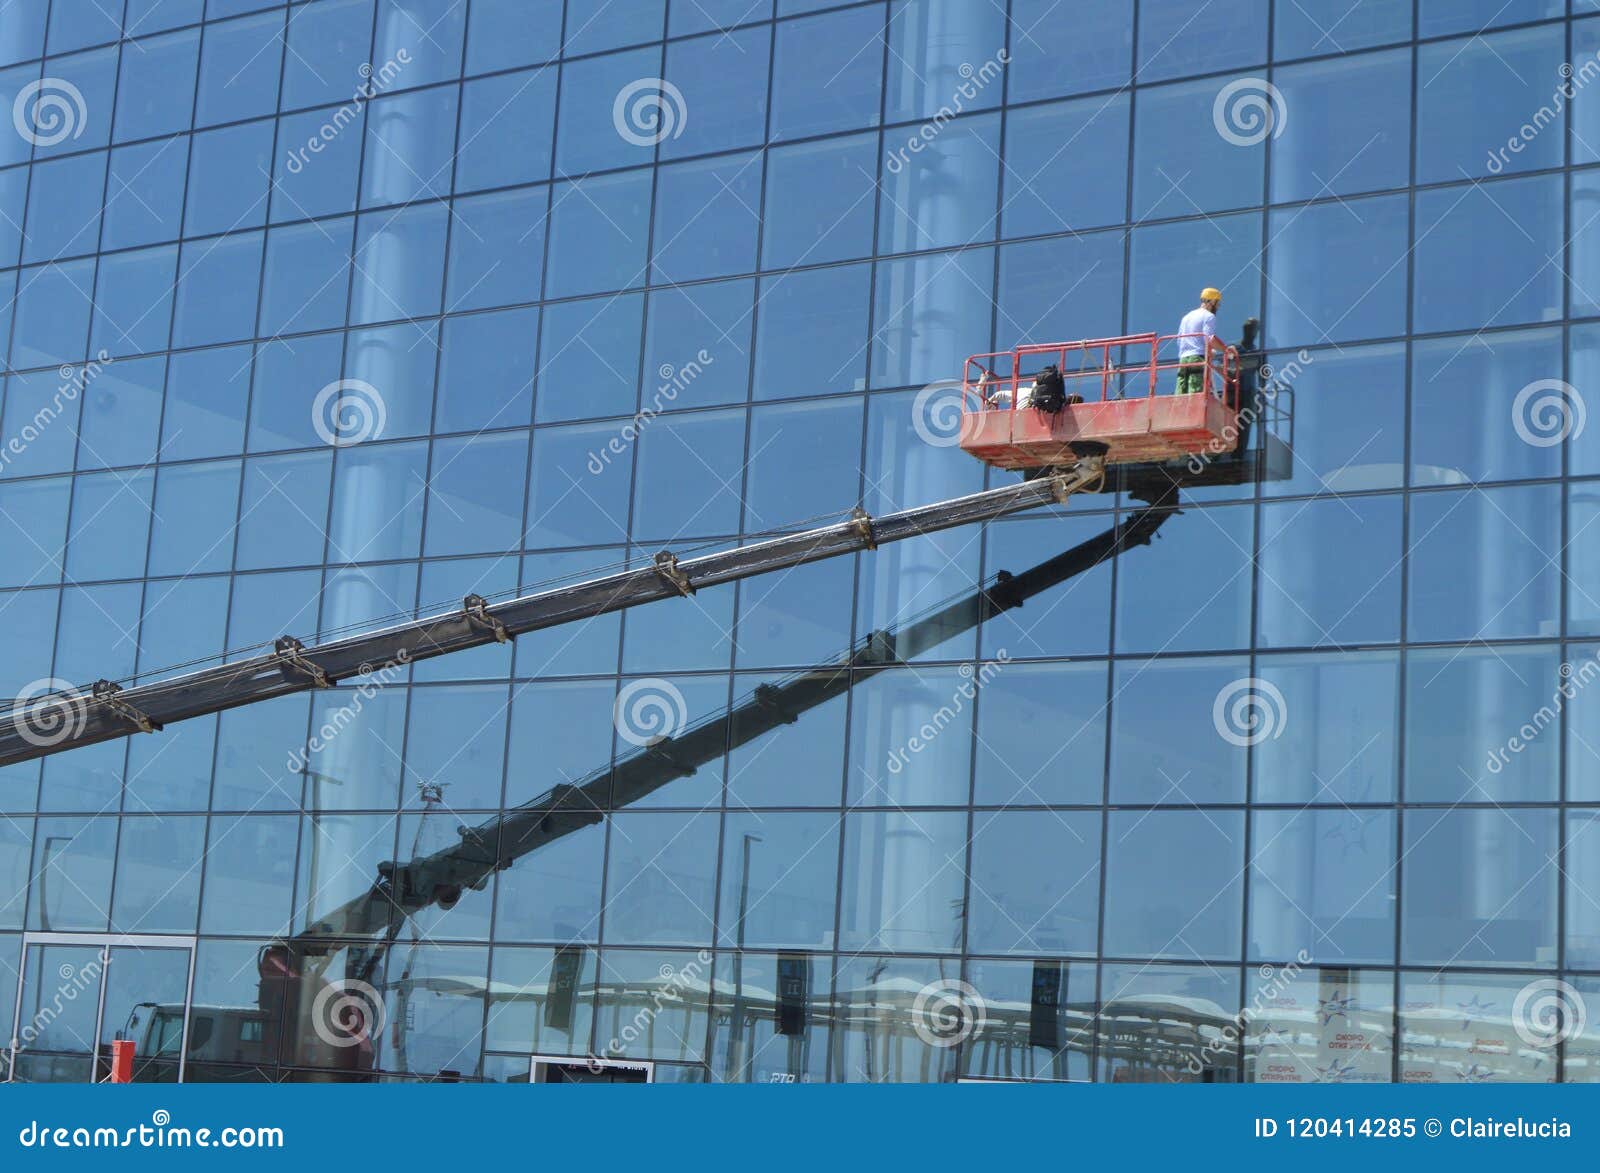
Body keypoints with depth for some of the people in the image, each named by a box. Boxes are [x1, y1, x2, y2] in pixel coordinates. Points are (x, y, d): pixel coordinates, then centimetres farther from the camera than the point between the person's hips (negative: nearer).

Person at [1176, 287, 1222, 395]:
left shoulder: (1187, 317, 25)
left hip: (1183, 359, 7)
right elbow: (1209, 340, -10)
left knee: (1180, 396, -2)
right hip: (1198, 359, -7)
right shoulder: (1209, 316, 1)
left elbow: (1179, 341, 21)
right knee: (1196, 393, -15)